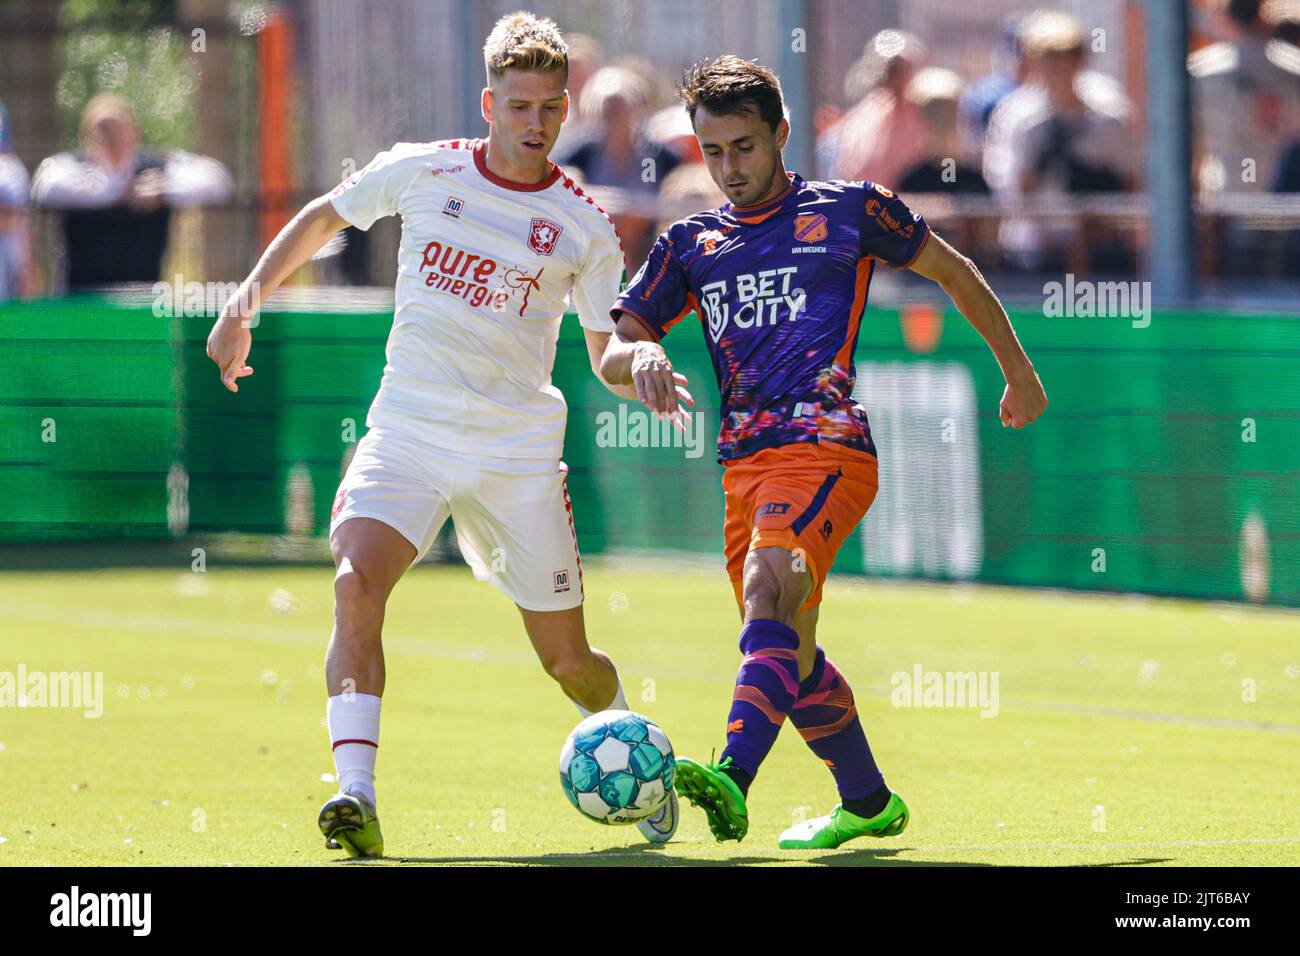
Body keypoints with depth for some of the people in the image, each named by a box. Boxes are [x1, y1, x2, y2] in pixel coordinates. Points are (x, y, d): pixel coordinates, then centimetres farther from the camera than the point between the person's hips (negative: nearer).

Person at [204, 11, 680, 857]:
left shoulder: (584, 226, 0)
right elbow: (324, 217, 18)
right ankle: (357, 795, -34)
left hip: (519, 452, 0)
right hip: (408, 431, 0)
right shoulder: (421, 173, 0)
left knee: (569, 662, 5)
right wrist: (247, 302, 13)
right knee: (356, 584, -28)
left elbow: (606, 357, 4)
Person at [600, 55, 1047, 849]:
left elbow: (952, 270, 20)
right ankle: (869, 802, 30)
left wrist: (1019, 370, 25)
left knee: (770, 586, -29)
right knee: (789, 653, 10)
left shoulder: (849, 210, 7)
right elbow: (612, 355, 14)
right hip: (746, 461, 6)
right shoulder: (690, 244, 17)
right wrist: (642, 357, -11)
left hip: (827, 444, -6)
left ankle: (732, 781, -47)